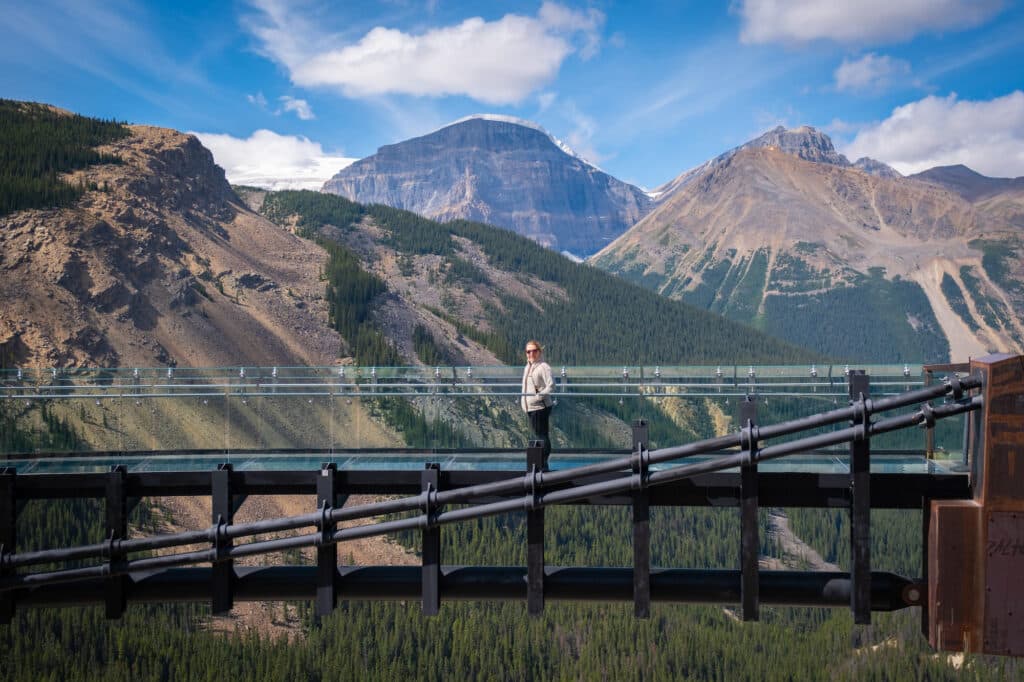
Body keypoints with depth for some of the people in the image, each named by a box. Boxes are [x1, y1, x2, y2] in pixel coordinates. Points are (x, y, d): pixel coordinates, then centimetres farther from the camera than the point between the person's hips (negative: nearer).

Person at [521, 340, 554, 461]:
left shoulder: (543, 367, -10)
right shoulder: (527, 368, 17)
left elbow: (551, 386, -19)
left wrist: (539, 396, -23)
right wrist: (522, 397, 13)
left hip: (540, 407, -9)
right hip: (530, 408, 9)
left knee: (542, 434, -9)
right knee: (537, 434, 14)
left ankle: (543, 462, -8)